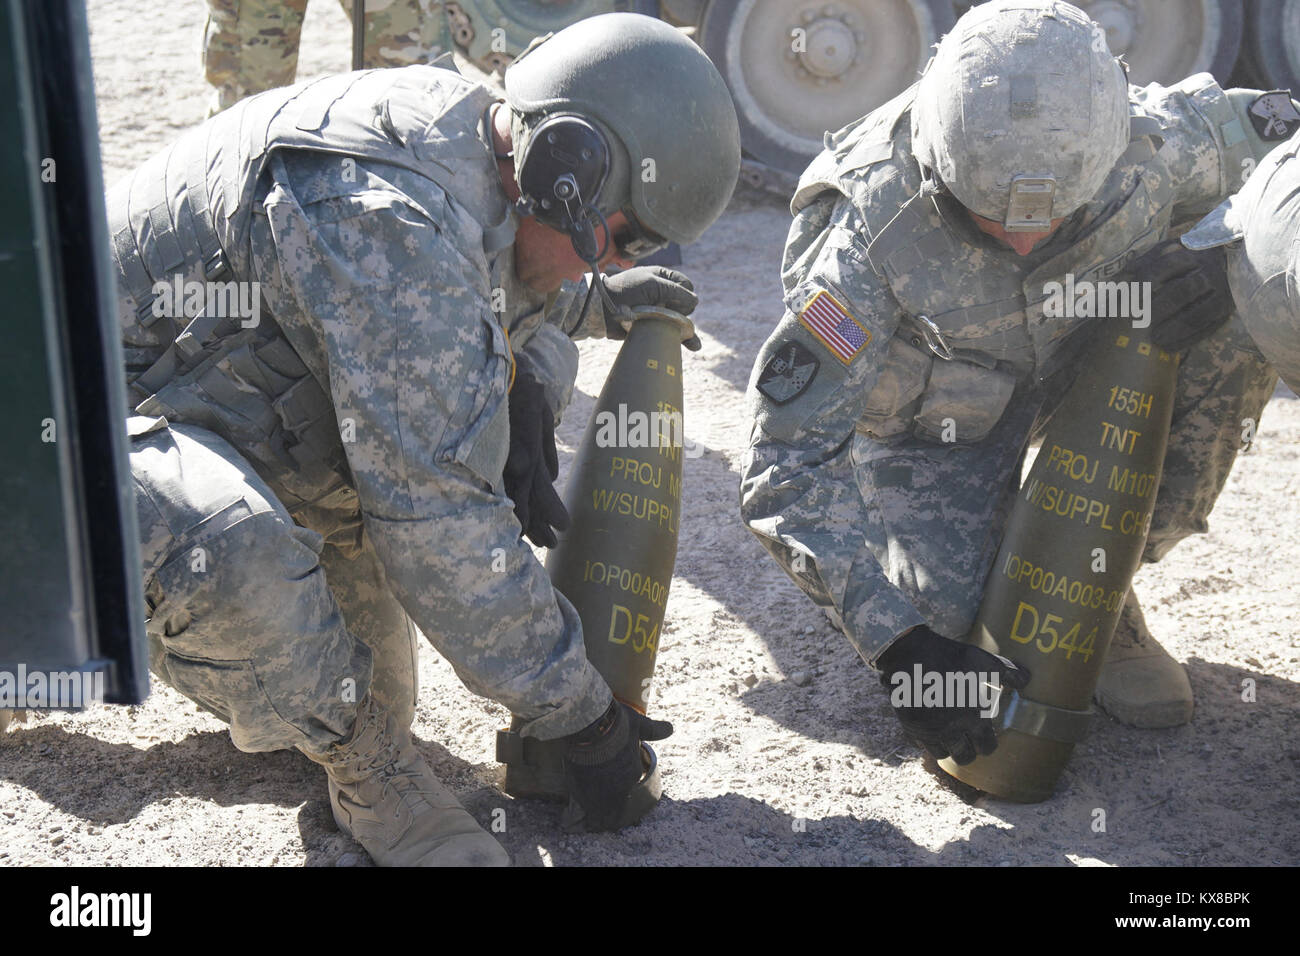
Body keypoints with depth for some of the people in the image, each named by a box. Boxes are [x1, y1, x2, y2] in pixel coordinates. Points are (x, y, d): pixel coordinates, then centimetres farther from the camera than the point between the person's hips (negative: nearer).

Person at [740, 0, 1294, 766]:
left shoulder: (1147, 144, -29)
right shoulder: (871, 233, -38)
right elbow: (790, 461, -37)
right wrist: (898, 649, -43)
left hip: (1085, 360, 4)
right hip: (935, 423, -3)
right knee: (952, 632, -24)